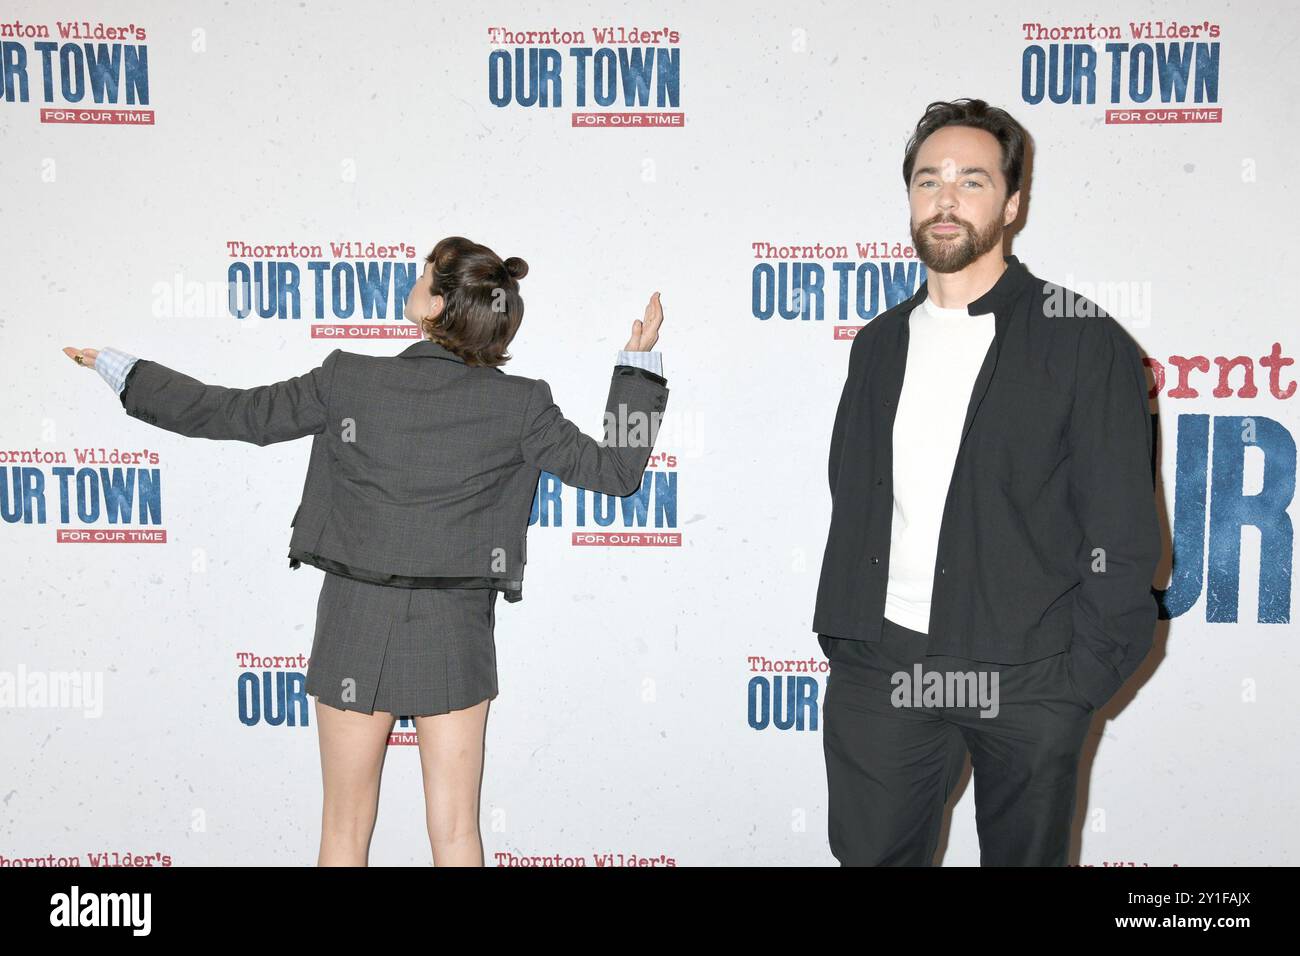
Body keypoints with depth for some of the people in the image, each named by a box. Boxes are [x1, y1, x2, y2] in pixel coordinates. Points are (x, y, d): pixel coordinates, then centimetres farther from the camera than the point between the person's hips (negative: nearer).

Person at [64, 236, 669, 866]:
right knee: (456, 834, 12)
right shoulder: (519, 402, -9)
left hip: (357, 625, 0)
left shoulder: (349, 379, -9)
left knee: (344, 831, 17)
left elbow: (232, 413, 0)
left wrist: (122, 371, 14)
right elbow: (614, 469, -1)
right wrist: (640, 364, 8)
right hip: (454, 633, 0)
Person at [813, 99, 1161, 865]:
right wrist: (840, 637, 8)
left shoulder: (1086, 343, -6)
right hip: (880, 667, 4)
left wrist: (1084, 678, -10)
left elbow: (1123, 533, -6)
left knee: (1025, 854, 13)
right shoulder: (880, 344, 9)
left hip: (1028, 681, -3)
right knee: (870, 851, 11)